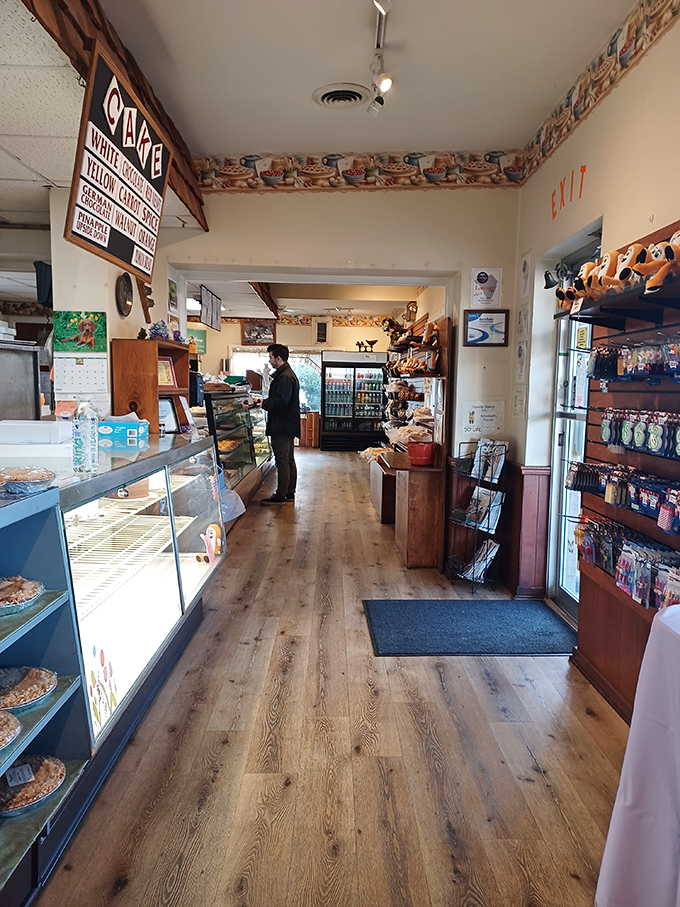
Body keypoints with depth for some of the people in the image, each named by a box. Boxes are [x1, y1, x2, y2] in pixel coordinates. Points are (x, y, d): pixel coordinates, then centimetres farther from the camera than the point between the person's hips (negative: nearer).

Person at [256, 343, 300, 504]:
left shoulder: (285, 377, -17)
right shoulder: (289, 374, 17)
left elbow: (280, 401, -25)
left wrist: (264, 404, -11)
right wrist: (264, 401, 11)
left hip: (282, 427, -11)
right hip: (288, 425, 11)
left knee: (282, 462, -5)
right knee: (289, 461, 14)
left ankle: (281, 496, 0)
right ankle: (290, 493, 22)